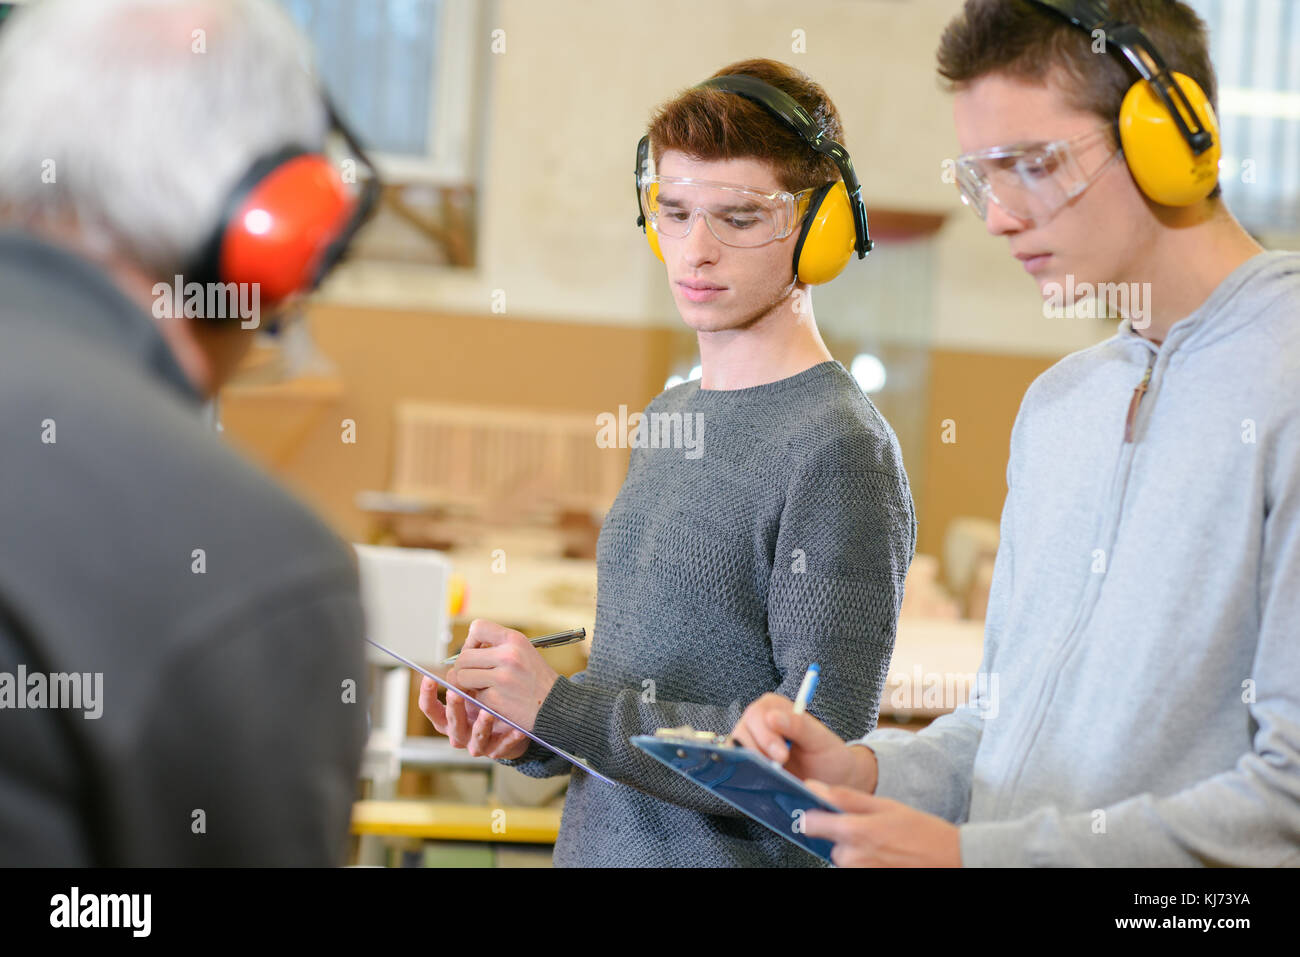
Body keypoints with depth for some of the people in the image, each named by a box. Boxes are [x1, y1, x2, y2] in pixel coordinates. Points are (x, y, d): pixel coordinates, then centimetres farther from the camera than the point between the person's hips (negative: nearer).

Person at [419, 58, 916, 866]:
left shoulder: (841, 451, -17)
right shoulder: (669, 419, 8)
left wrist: (563, 707, -20)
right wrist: (530, 737, -4)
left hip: (740, 857, -7)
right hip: (594, 844, 7)